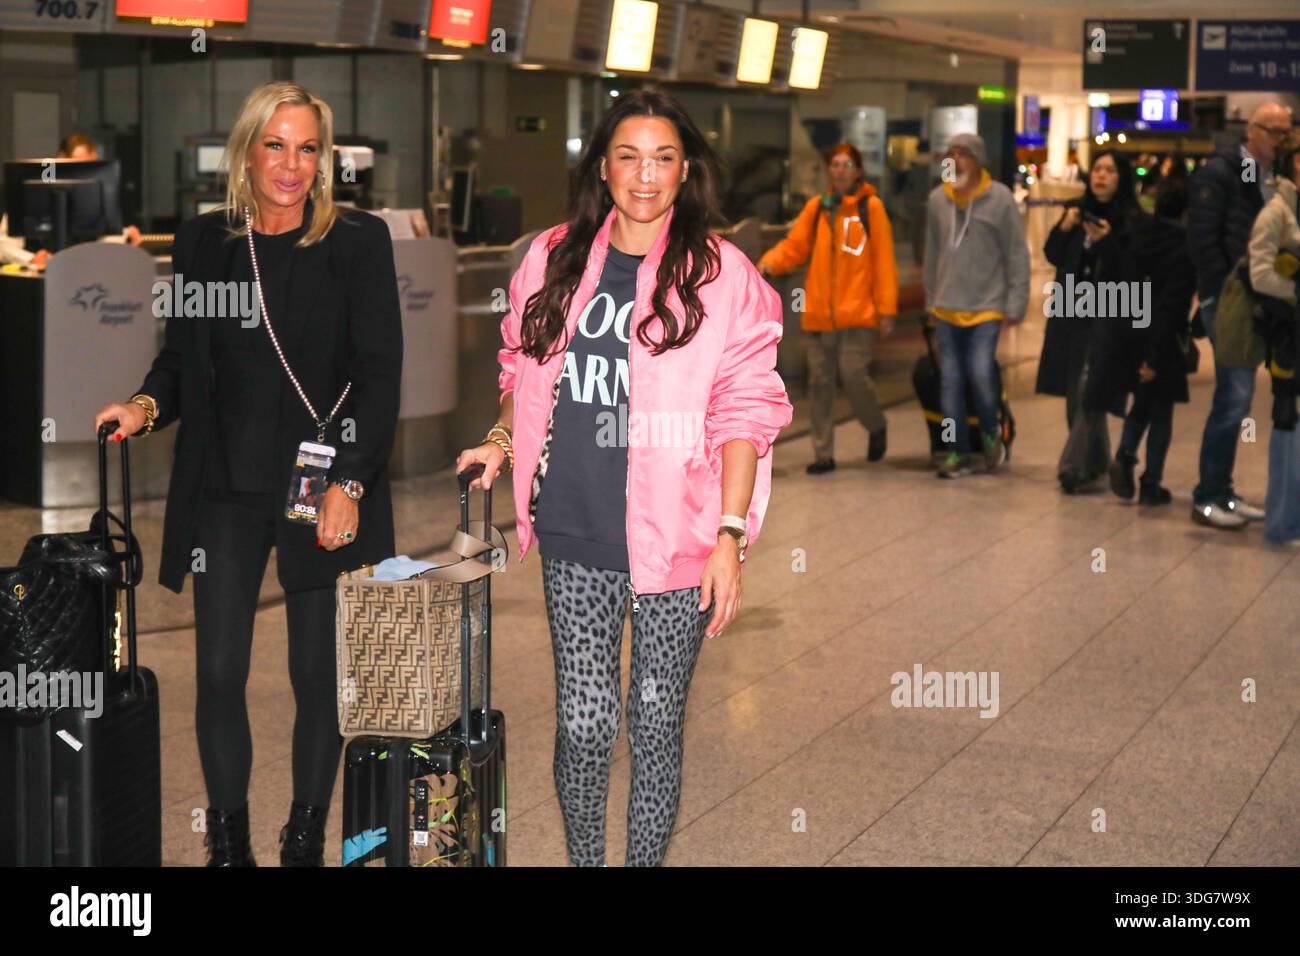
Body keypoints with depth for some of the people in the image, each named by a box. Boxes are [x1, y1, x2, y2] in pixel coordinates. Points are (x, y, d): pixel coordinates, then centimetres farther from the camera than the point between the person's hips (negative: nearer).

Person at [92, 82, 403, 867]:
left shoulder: (359, 242, 0)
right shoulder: (204, 242, 9)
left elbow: (380, 373, -4)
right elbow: (183, 359, 16)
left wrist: (350, 483, -12)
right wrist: (147, 405, -5)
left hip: (323, 494, -2)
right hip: (226, 491, 2)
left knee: (318, 675, 3)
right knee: (219, 671, 0)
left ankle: (307, 839, 19)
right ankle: (228, 840, 16)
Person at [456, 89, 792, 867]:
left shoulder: (722, 275, -3)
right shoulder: (554, 258, 7)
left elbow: (744, 412, -5)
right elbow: (525, 369, 22)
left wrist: (731, 535, -9)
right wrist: (501, 440, 5)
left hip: (675, 536, -2)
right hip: (576, 535, 2)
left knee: (656, 721, 7)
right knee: (584, 720, 1)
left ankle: (648, 857, 23)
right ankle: (583, 856, 21)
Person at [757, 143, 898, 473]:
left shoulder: (871, 207, -1)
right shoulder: (816, 207, 8)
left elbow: (884, 260, -2)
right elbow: (795, 245, 7)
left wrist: (886, 309, -6)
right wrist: (770, 262, -15)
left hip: (857, 312, -4)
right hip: (819, 314, 4)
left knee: (854, 374, -11)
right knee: (820, 383, 5)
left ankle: (876, 427, 19)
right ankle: (823, 454, 15)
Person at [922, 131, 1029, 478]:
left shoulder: (1000, 199, -5)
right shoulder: (937, 199, 5)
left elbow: (1017, 256, -4)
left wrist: (1015, 304, -7)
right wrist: (931, 300, 13)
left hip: (986, 307, -4)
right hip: (946, 308, 4)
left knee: (981, 374, -13)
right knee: (950, 381, 4)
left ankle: (990, 433, 14)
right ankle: (957, 452, 14)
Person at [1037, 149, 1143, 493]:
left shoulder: (1131, 220, -6)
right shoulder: (1077, 209, 11)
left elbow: (1132, 271, -13)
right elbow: (1053, 256, 10)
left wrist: (1108, 241, -24)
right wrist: (1064, 229, -7)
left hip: (1109, 316, -6)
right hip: (1071, 312, 6)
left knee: (1090, 391, -12)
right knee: (1074, 391, 9)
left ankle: (1075, 466, -10)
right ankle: (1096, 461, 25)